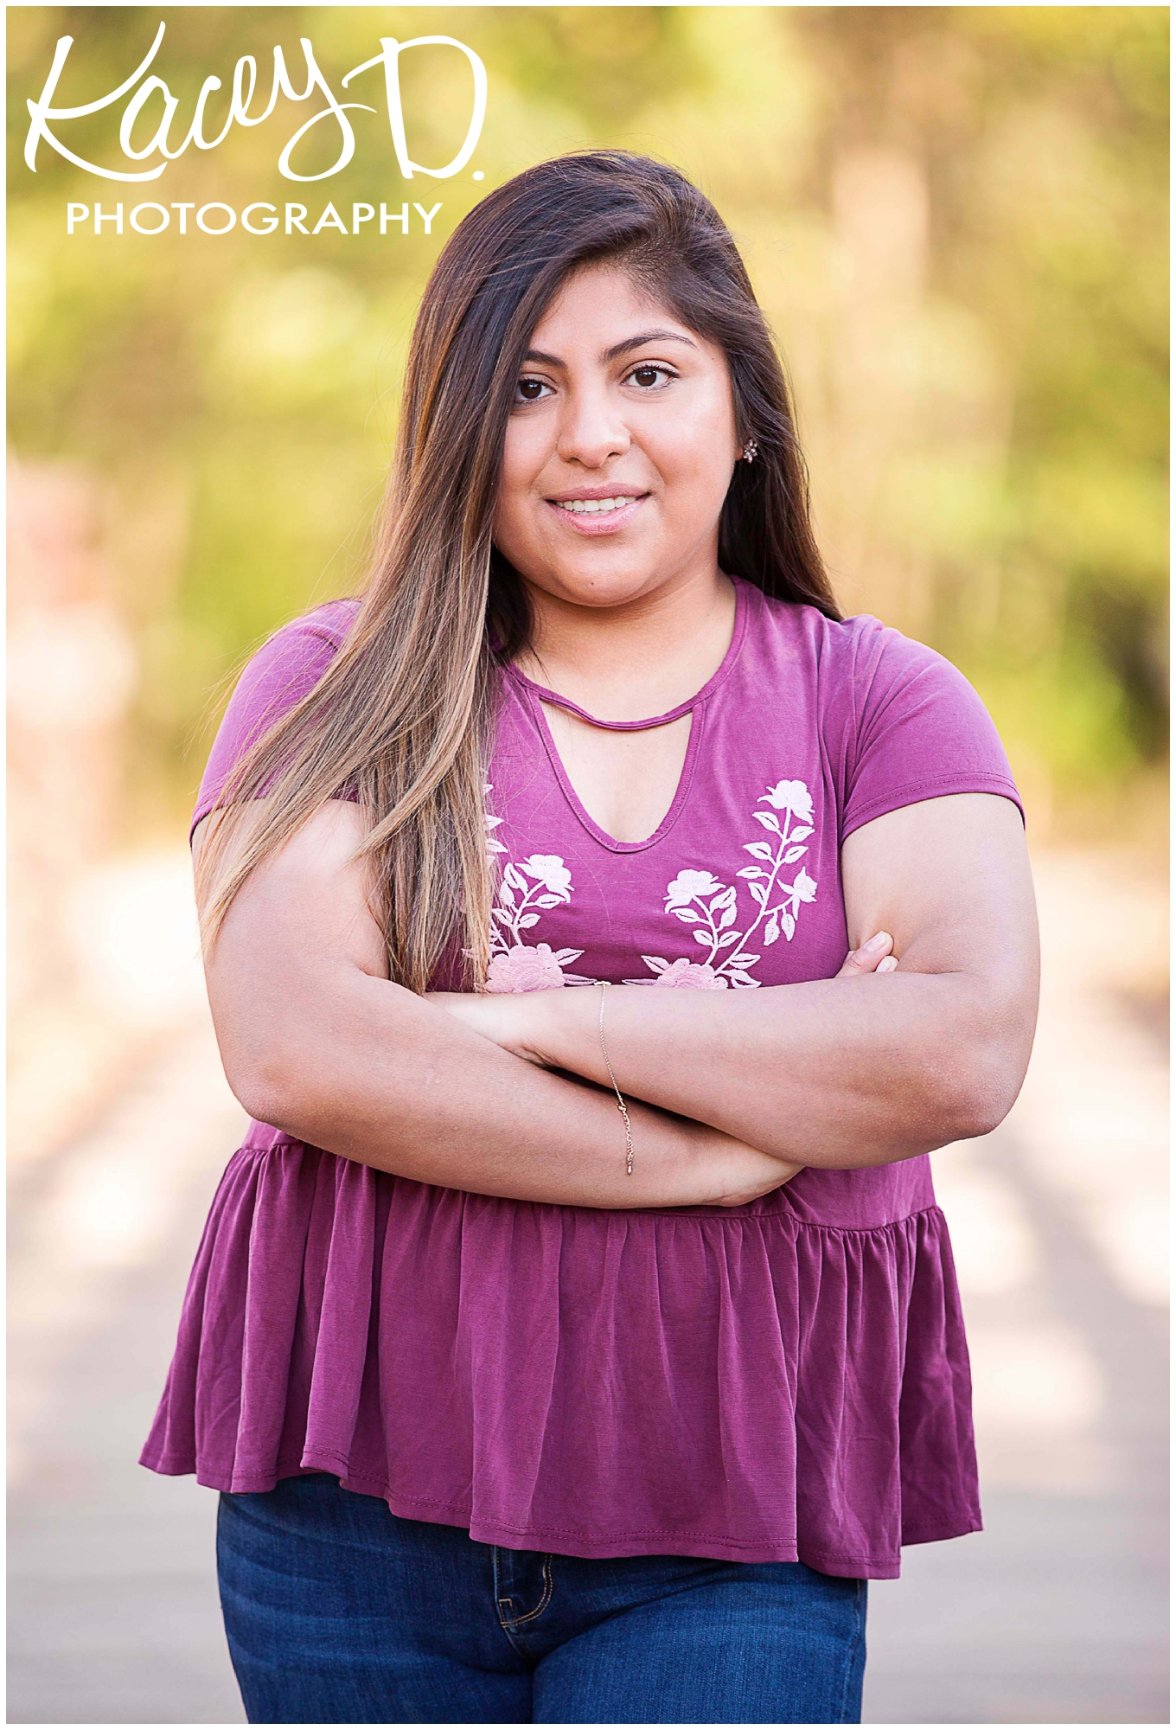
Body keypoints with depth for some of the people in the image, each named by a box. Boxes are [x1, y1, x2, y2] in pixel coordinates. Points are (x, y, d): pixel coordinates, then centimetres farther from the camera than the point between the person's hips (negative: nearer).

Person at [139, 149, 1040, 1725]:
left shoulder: (879, 703, 5)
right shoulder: (343, 692, 4)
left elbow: (968, 1051, -12)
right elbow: (289, 1045, -12)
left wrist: (553, 1016, -12)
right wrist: (714, 1150, -13)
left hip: (728, 1533, -1)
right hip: (360, 1491, 1)